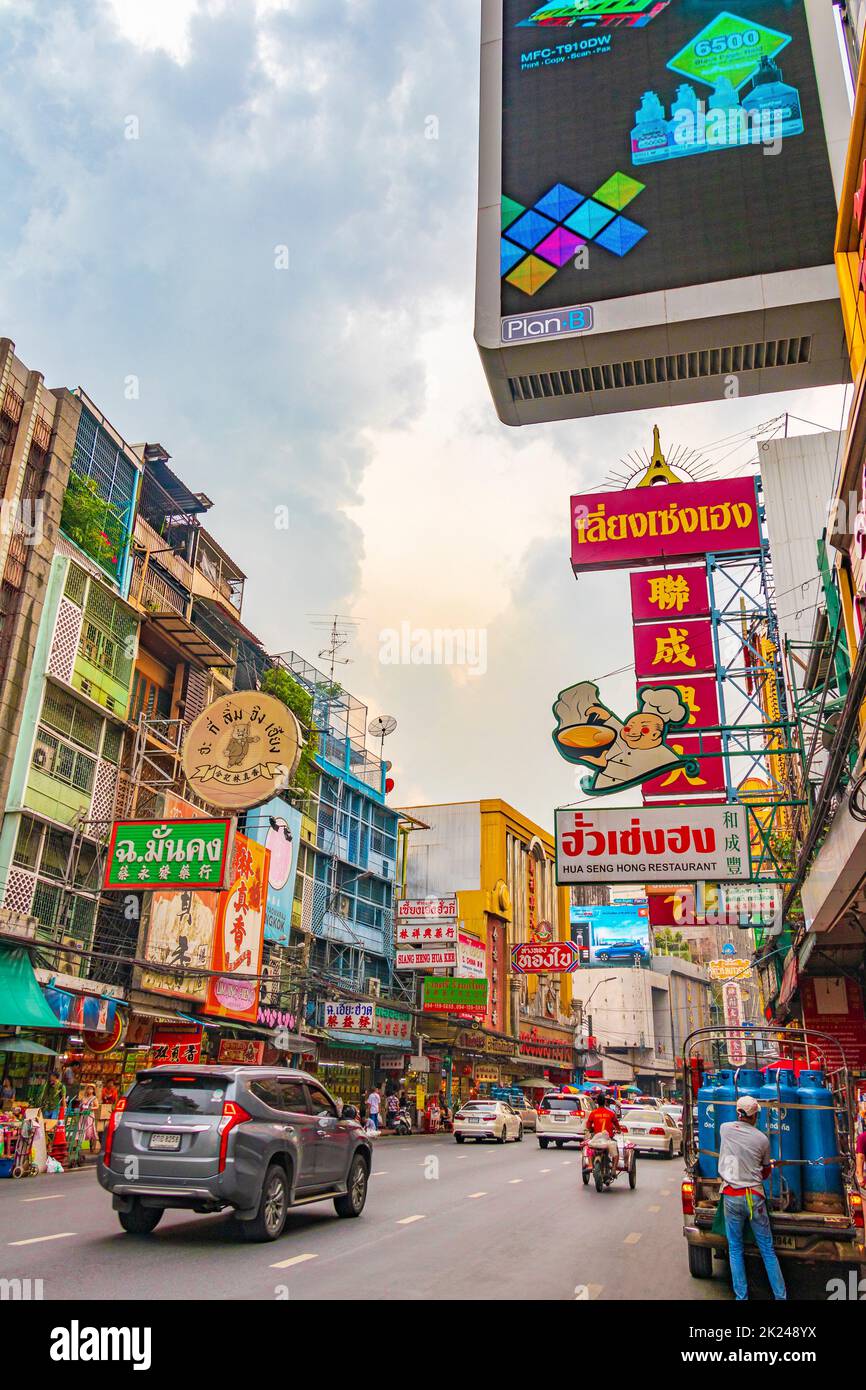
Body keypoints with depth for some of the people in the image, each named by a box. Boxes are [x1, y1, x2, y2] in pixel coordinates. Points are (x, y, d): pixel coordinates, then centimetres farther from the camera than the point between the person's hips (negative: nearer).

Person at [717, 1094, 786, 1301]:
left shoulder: (725, 1129, -1)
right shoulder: (762, 1139, -3)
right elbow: (767, 1171, 12)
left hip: (731, 1196, 0)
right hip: (755, 1196, 0)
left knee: (735, 1249, 10)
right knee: (767, 1250, 11)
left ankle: (741, 1297, 10)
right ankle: (780, 1295, 15)